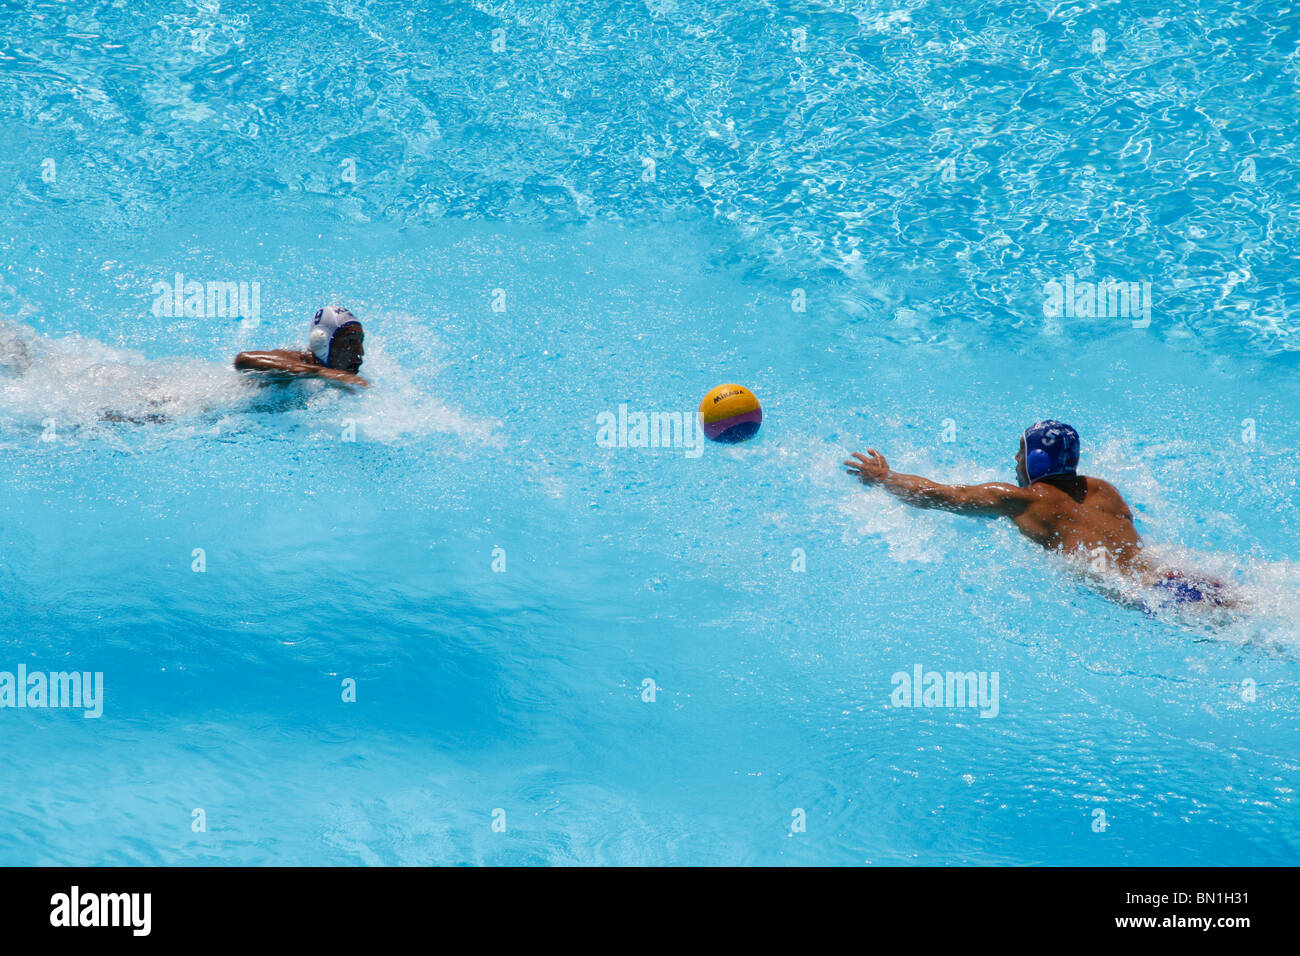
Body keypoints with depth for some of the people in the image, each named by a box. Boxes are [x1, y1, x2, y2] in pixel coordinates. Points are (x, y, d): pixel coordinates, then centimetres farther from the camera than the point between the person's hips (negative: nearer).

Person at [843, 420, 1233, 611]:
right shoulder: (1103, 491, 27)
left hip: (1164, 595, -8)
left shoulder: (1021, 501, 8)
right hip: (1180, 572, 8)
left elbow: (931, 495, 17)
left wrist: (882, 477, 35)